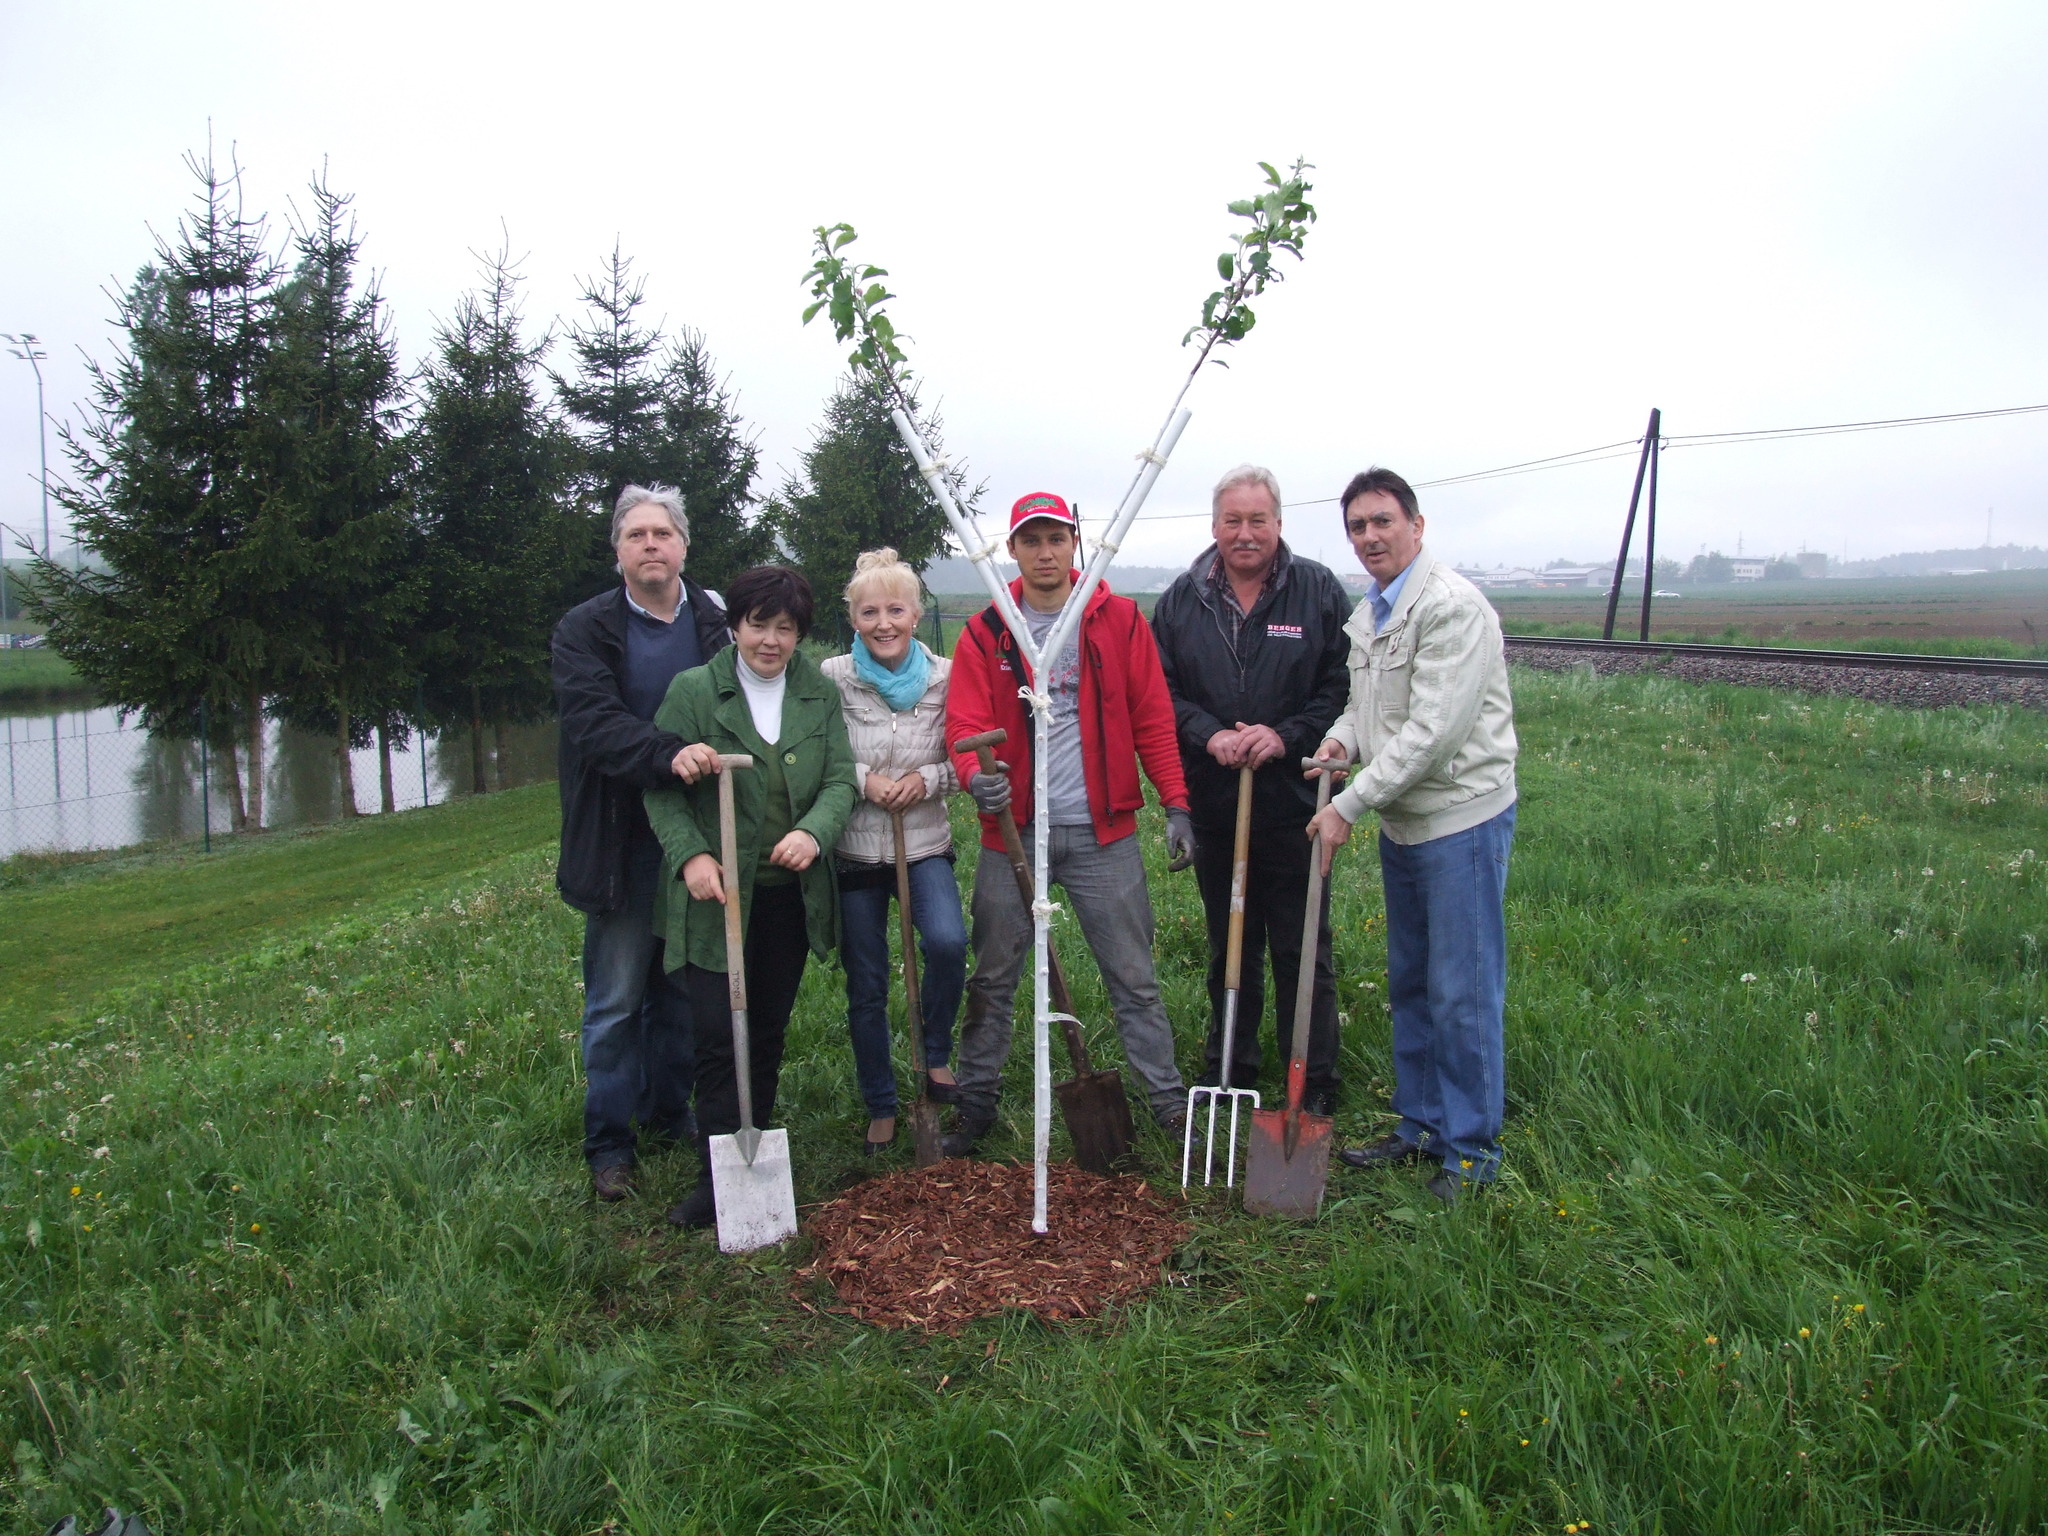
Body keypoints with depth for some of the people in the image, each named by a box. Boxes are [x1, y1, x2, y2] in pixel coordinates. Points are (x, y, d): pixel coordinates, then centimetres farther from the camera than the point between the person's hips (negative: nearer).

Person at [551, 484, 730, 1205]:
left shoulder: (718, 625, 3)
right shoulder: (584, 630, -3)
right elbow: (595, 723, -18)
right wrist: (670, 754, -35)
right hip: (623, 843, -2)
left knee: (684, 990, 15)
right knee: (616, 1000, 6)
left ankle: (671, 1109, 33)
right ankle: (609, 1142, 18)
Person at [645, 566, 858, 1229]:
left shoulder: (821, 694, 7)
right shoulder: (693, 690, -3)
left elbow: (840, 780, 2)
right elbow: (660, 787, -5)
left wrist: (813, 832, -18)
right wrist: (690, 855, -19)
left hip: (791, 893, 4)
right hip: (716, 896, -3)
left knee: (769, 1033, 14)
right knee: (719, 1037, -6)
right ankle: (718, 1179, 4)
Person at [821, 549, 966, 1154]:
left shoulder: (944, 677, -3)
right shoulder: (832, 678, -6)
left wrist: (927, 779, -15)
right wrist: (862, 780, -16)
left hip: (925, 844, 0)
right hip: (853, 850, 0)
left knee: (948, 943, -26)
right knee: (866, 987, 7)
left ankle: (937, 1056, 4)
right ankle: (881, 1108, 28)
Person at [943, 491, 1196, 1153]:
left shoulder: (1120, 620, 2)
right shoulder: (985, 632, 2)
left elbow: (1153, 719, 2)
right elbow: (965, 725, -4)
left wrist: (1175, 803, -5)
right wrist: (977, 775, -25)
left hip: (1102, 830, -1)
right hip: (1013, 829, 1)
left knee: (1134, 977, 8)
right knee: (992, 979, 11)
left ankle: (1168, 1100, 21)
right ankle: (975, 1105, 25)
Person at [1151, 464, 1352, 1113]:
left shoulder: (1319, 590, -2)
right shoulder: (1183, 598, 5)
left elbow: (1344, 686, -4)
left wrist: (1287, 737, -16)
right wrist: (1207, 734, -12)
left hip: (1294, 804, -3)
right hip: (1213, 805, 3)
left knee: (1303, 948, 3)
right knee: (1228, 945, 16)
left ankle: (1315, 1081, 16)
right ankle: (1229, 1066, 31)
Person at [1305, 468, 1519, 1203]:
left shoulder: (1452, 605, -17)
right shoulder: (1366, 614, 11)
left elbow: (1432, 731, -24)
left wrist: (1349, 804, -22)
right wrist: (1343, 736, -1)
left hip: (1462, 818, -9)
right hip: (1401, 821, 9)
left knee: (1463, 991, 0)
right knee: (1409, 984, 17)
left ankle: (1471, 1148, 15)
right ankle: (1419, 1124, 31)